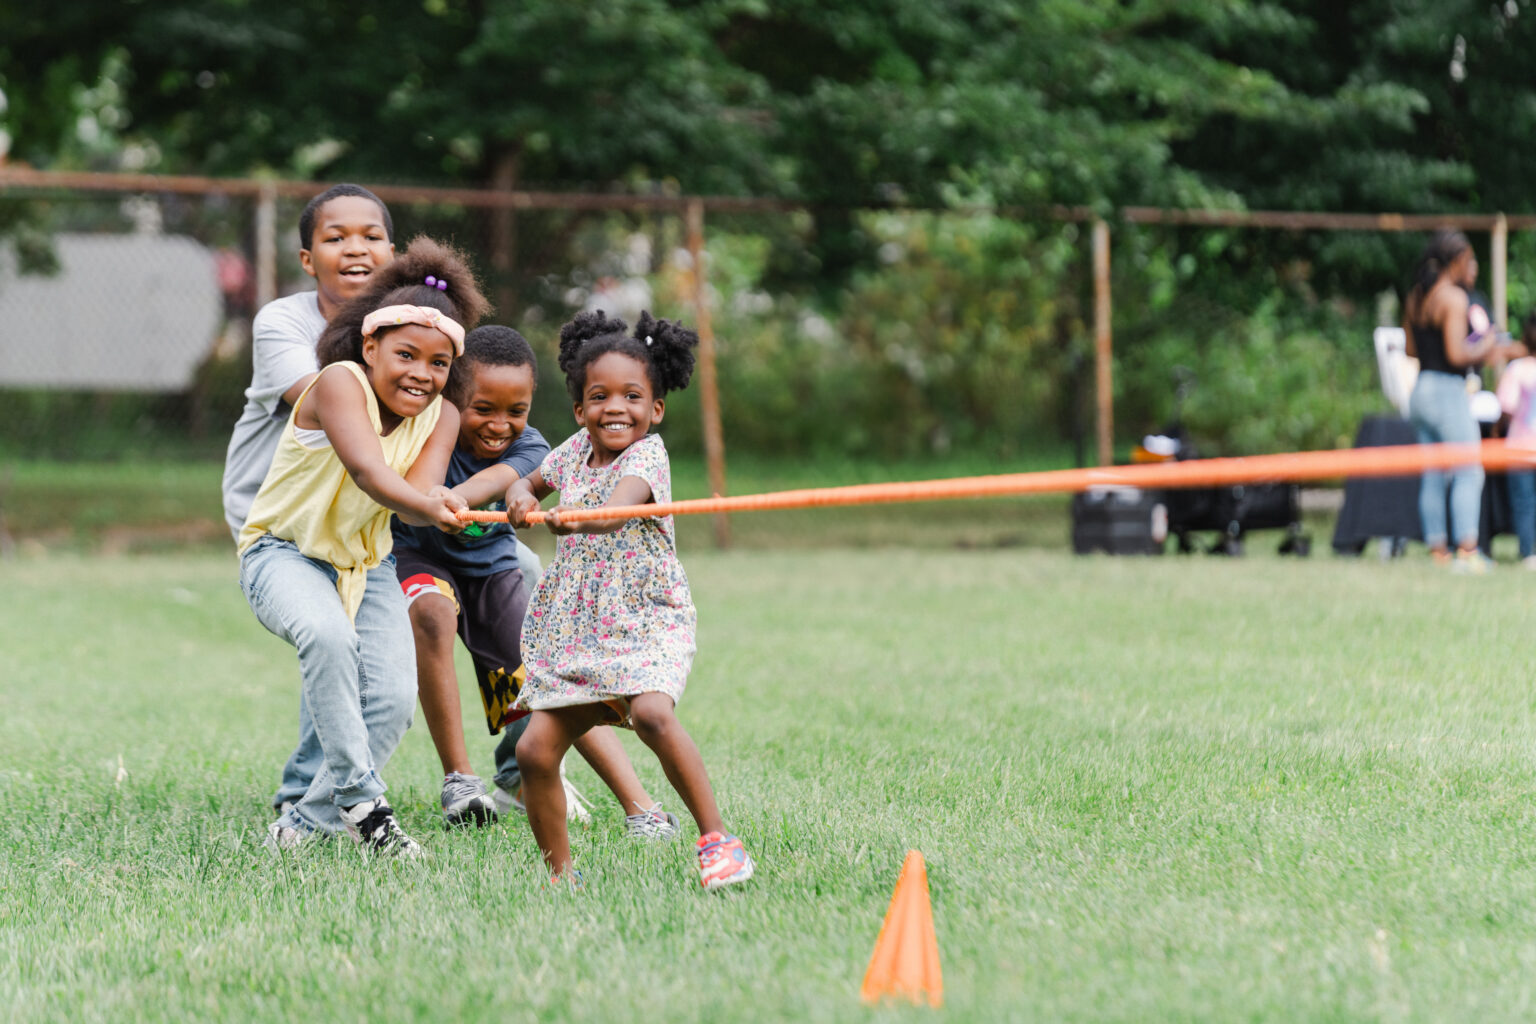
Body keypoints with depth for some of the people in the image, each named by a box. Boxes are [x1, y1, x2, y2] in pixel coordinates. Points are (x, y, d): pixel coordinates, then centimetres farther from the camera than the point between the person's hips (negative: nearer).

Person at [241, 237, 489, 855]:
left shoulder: (440, 418, -3)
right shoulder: (339, 382, -22)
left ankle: (304, 826, 4)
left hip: (366, 565, 6)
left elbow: (421, 492, -20)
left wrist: (439, 502, -41)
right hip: (284, 553, -6)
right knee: (327, 635, -37)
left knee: (394, 699, -14)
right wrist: (424, 507, -56)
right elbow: (368, 468, -40)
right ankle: (359, 798, -27)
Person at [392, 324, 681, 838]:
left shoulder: (529, 449, -20)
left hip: (490, 567, 2)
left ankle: (640, 808, -10)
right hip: (418, 555, -2)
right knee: (431, 608, -36)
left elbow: (492, 482, -41)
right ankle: (458, 778, -25)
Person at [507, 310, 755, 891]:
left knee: (652, 712, -33)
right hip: (574, 626, 6)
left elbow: (618, 509, -30)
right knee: (536, 749, -4)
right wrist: (522, 496, 4)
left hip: (645, 620, -6)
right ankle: (561, 875, 11)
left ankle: (716, 838, -24)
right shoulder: (576, 450, 10)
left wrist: (579, 517, -51)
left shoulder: (647, 454, -9)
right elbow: (532, 481, 29)